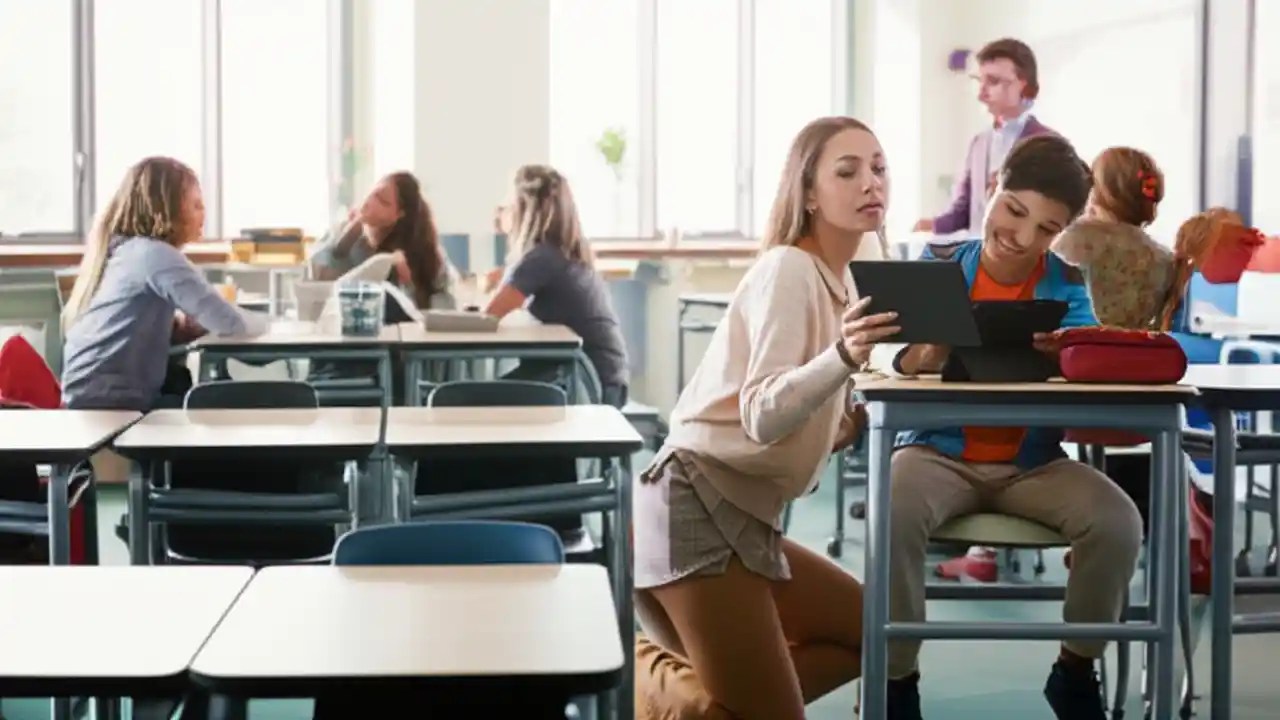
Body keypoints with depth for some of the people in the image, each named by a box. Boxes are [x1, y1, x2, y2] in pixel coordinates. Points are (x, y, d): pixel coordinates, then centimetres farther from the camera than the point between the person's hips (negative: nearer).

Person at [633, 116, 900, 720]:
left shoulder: (835, 284, 16)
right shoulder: (788, 269, -11)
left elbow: (810, 430, 15)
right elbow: (763, 417, -23)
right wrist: (844, 358, -37)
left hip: (741, 515, 9)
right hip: (698, 503, -9)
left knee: (873, 632, 15)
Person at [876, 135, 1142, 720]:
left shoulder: (1066, 283, 0)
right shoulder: (939, 265, -4)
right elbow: (901, 365, -13)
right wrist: (930, 350, -38)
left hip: (1032, 462, 2)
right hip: (939, 450, -2)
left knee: (1118, 523, -25)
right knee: (893, 514, -35)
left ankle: (1075, 670, 1)